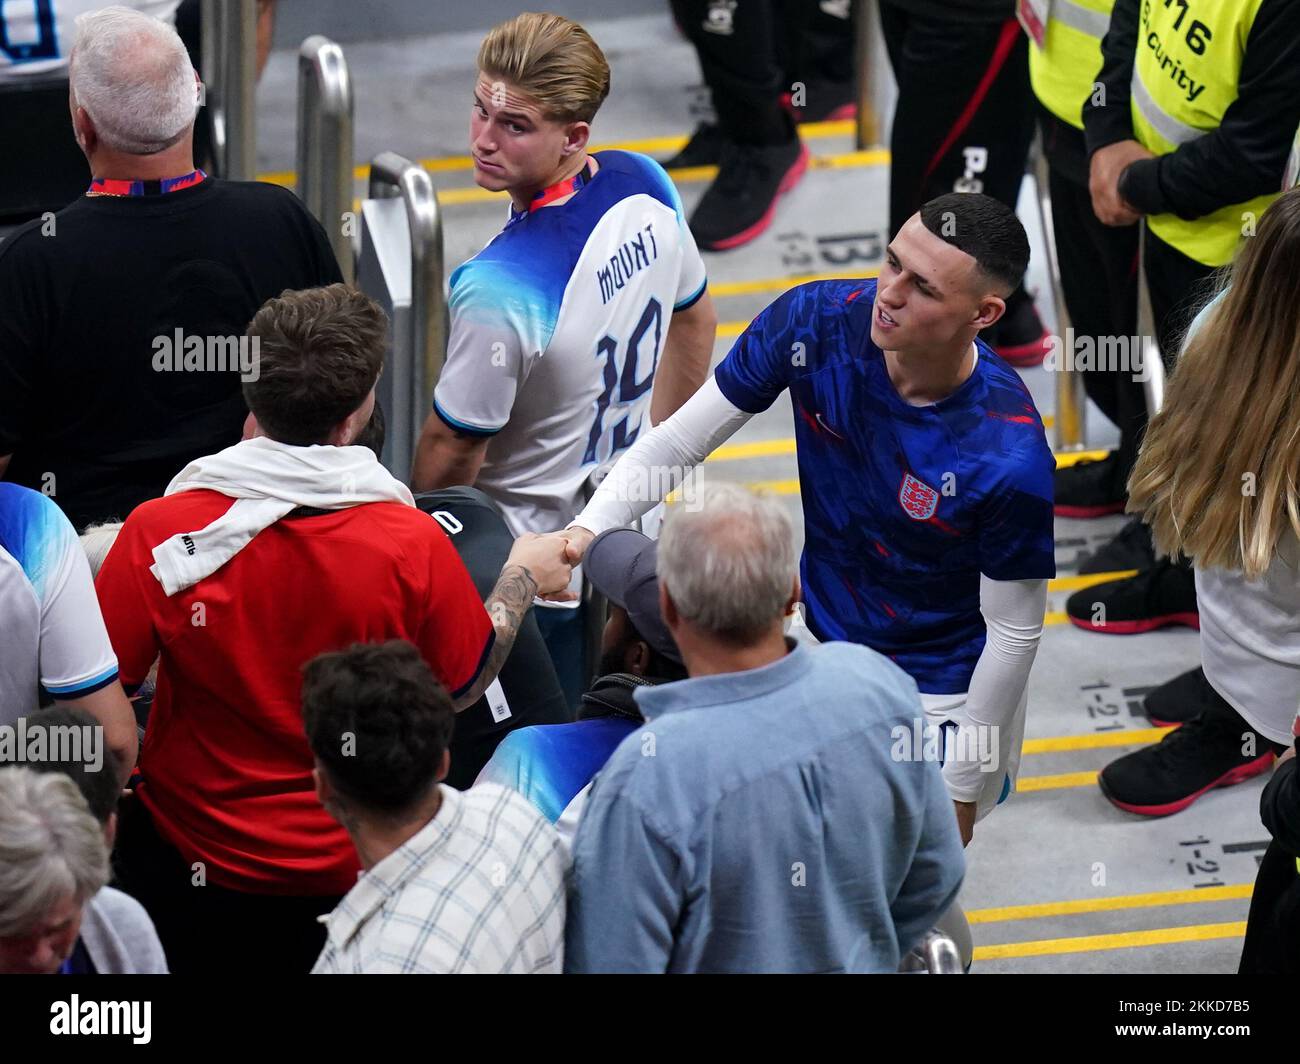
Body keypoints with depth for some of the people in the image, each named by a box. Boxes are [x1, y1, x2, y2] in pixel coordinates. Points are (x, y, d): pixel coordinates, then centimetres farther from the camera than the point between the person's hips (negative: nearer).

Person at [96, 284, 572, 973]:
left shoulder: (158, 534, -22)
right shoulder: (414, 546, -20)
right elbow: (464, 687, -4)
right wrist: (523, 578, 12)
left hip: (189, 864, -1)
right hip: (348, 865, 1)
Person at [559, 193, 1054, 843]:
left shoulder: (1012, 460, -32)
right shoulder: (815, 321, -20)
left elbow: (1014, 632, -18)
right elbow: (679, 440, -9)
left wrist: (958, 794, -11)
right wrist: (586, 531, -25)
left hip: (936, 693, -5)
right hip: (823, 638, 5)